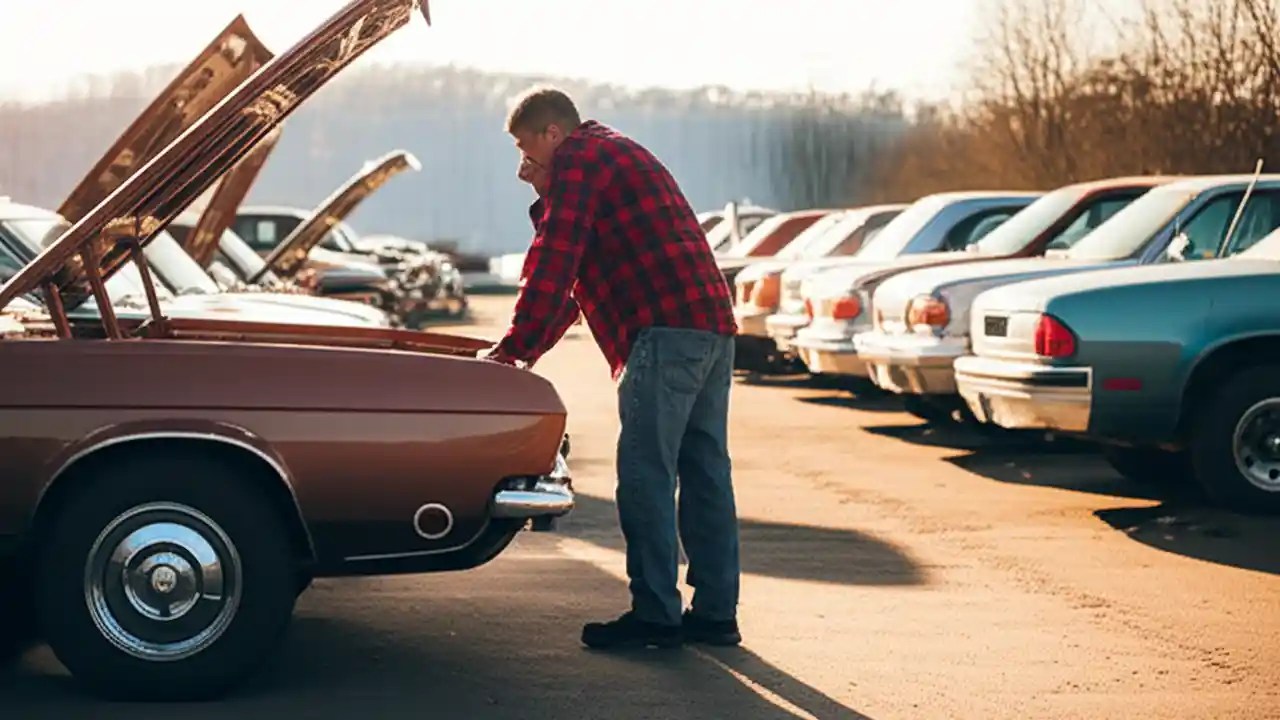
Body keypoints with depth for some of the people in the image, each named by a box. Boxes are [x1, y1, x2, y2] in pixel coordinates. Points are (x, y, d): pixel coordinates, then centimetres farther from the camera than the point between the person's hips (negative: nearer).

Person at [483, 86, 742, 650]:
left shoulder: (578, 159, -1)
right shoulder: (616, 156, 31)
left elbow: (552, 265, -8)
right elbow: (573, 276, 34)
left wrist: (513, 347, -5)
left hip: (667, 329, -10)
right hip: (714, 327, 10)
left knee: (646, 476, -7)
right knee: (705, 473, 10)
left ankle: (655, 616, -5)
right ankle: (715, 613, 14)